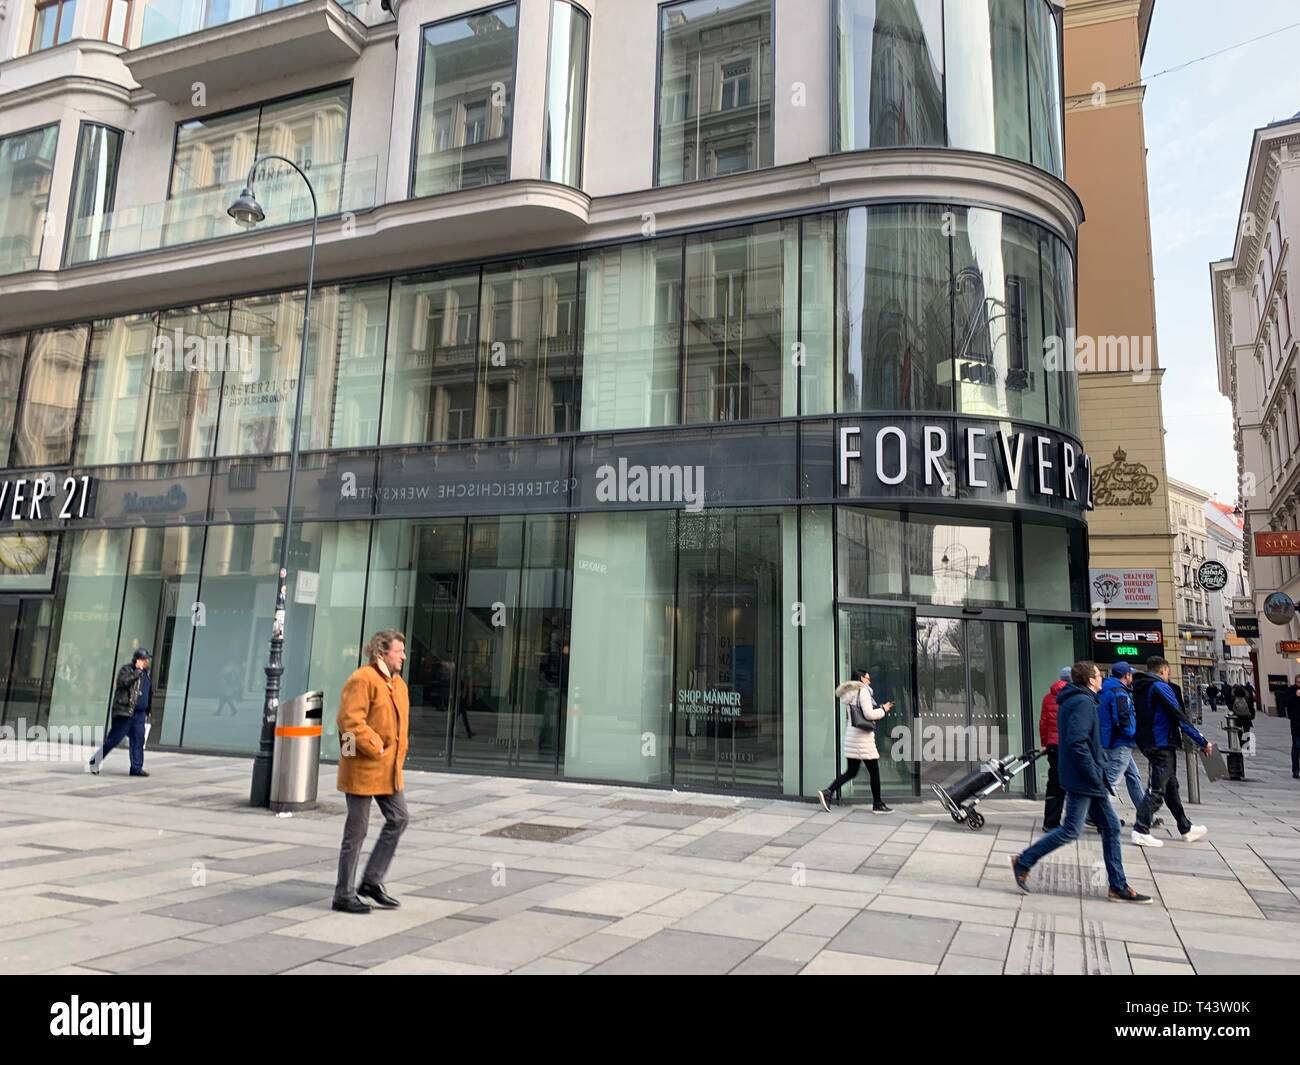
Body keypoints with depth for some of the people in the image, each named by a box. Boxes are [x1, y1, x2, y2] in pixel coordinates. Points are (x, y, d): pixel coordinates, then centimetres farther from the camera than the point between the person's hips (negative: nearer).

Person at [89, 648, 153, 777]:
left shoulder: (146, 673, 17)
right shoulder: (126, 670, -4)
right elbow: (123, 681, -25)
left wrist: (147, 711, 24)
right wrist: (137, 672, -22)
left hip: (140, 713, 7)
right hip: (124, 712, -7)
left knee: (138, 740, 2)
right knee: (114, 739, -4)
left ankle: (137, 767, 4)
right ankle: (94, 763, 10)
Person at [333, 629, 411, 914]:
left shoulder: (397, 683, 13)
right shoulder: (362, 680, -16)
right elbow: (350, 721, -23)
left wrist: (398, 754, 13)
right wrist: (375, 748, -20)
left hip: (389, 768, 9)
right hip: (363, 767, -9)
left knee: (398, 819, 9)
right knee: (357, 830, 1)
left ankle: (372, 880, 21)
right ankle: (344, 895, 15)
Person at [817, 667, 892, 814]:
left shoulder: (849, 694, 17)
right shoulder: (863, 691, -9)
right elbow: (869, 714, -17)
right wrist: (883, 710, 0)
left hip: (850, 735, 8)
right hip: (862, 736, -8)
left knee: (851, 772, 9)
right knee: (874, 771, 4)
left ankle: (827, 792, -4)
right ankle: (877, 805, 11)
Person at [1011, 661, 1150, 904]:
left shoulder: (1074, 700, 15)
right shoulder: (1083, 702, -16)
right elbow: (1076, 742, -25)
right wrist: (1095, 779, -21)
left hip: (1090, 781, 10)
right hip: (1082, 779, -10)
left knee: (1111, 827, 11)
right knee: (1071, 830, -5)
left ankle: (1118, 886, 16)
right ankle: (1024, 862, 5)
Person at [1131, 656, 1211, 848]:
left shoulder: (1138, 688, 13)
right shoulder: (1160, 687, -13)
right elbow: (1179, 716, -15)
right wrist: (1202, 741, -10)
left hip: (1147, 744, 9)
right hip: (1163, 744, -9)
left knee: (1171, 786, 18)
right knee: (1157, 789, -7)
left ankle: (1186, 829, 28)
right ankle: (1141, 831, -11)